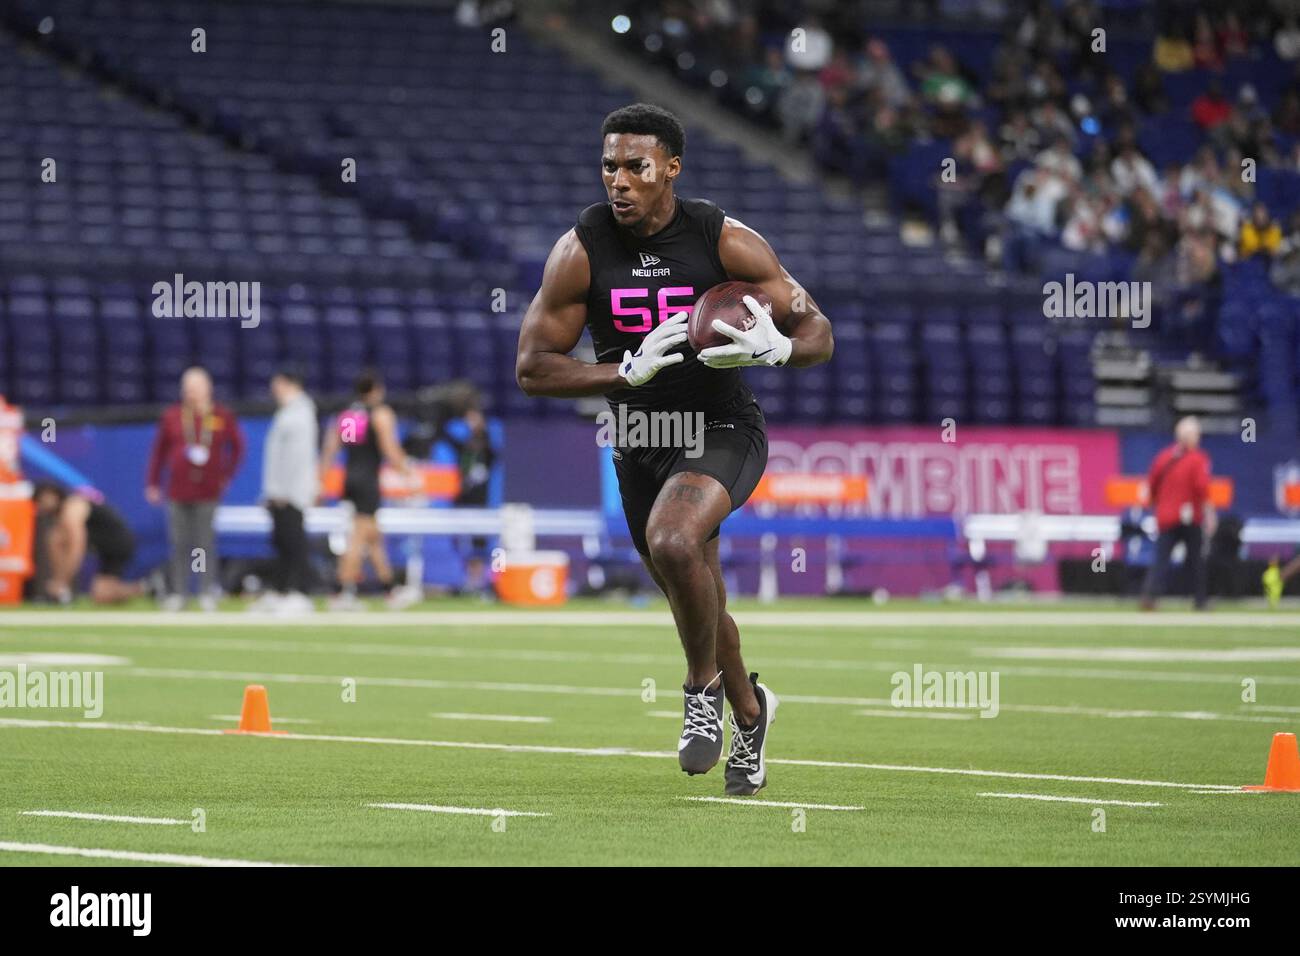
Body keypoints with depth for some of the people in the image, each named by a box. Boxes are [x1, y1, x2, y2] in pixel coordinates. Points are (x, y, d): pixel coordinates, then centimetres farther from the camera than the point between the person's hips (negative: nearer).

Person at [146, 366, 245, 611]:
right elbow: (159, 451, 10)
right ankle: (177, 593, 7)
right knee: (179, 545, 2)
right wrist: (153, 483, 8)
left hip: (208, 491, -1)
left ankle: (208, 593, 2)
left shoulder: (222, 416, 3)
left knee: (205, 543, -3)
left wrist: (226, 475, 7)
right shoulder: (172, 417, 4)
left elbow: (237, 446, 14)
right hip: (178, 491, 1)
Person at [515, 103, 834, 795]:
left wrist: (776, 347, -32)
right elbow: (532, 369, -10)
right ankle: (749, 713, 45)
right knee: (697, 603, 16)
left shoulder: (727, 242, -14)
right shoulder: (580, 251, -11)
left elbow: (818, 332, -8)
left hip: (722, 430, -4)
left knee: (672, 541, -32)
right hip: (640, 443, 4)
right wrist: (629, 371, -25)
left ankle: (705, 686, -8)